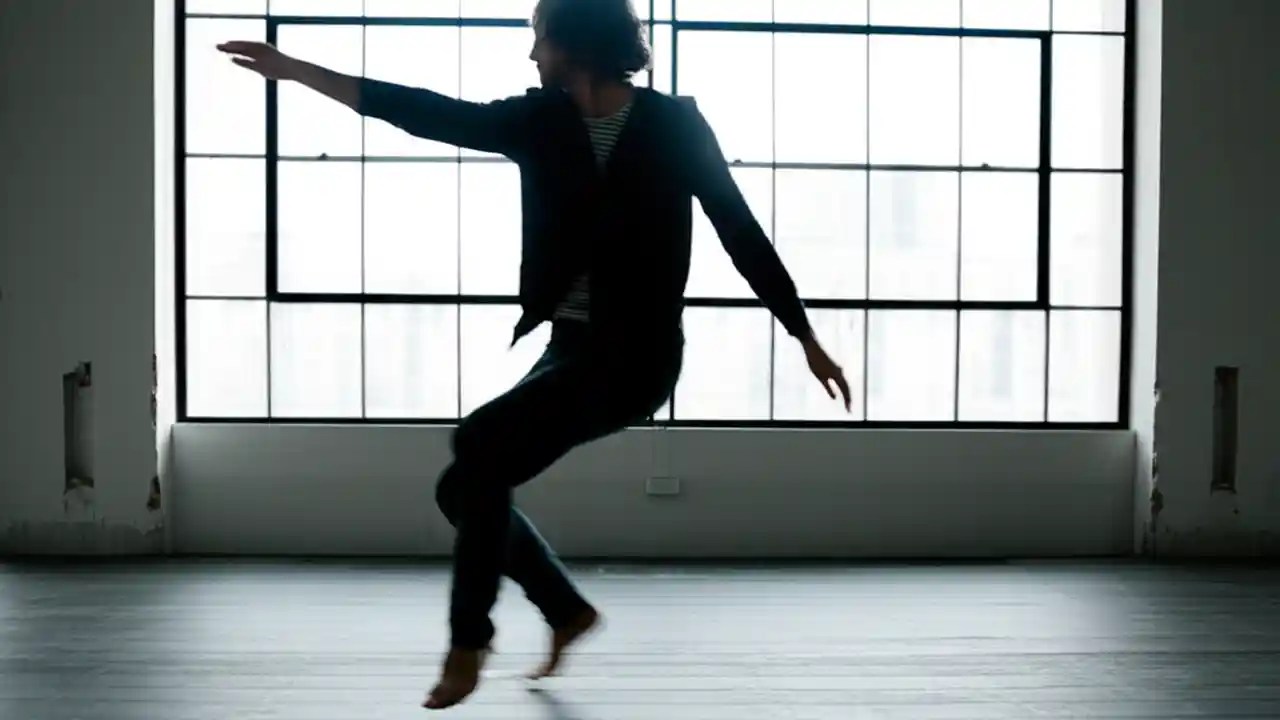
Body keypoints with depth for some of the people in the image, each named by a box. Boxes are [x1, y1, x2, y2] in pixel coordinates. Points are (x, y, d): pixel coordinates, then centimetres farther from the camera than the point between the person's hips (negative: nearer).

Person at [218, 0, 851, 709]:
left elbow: (741, 231, -4)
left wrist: (807, 339, -1)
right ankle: (567, 609, 28)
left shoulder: (673, 124, -8)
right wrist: (293, 70, -4)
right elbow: (424, 112, 0)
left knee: (479, 446, -22)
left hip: (633, 357, -6)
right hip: (569, 350, 7)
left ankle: (468, 643, -7)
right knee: (467, 486, 5)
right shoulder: (539, 119, 3)